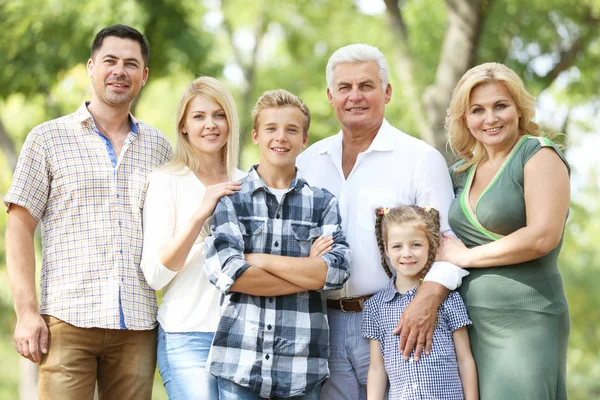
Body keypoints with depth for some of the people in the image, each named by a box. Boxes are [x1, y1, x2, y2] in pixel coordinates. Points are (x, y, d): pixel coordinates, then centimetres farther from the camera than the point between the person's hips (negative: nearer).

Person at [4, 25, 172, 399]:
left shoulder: (158, 146, 15)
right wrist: (26, 312, -7)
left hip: (138, 326, 3)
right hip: (68, 322, -2)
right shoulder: (48, 139, 6)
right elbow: (20, 229, 3)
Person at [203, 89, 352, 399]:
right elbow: (224, 271, -10)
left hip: (302, 364, 1)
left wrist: (258, 260, -7)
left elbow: (335, 271, -6)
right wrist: (307, 273, -7)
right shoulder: (231, 199, 5)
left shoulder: (322, 203, 9)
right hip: (240, 360, -1)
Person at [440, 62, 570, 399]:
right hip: (469, 321, 6)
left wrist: (466, 256, -9)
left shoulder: (539, 154, -5)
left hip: (524, 322, -6)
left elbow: (542, 236, -17)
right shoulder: (463, 171, 15)